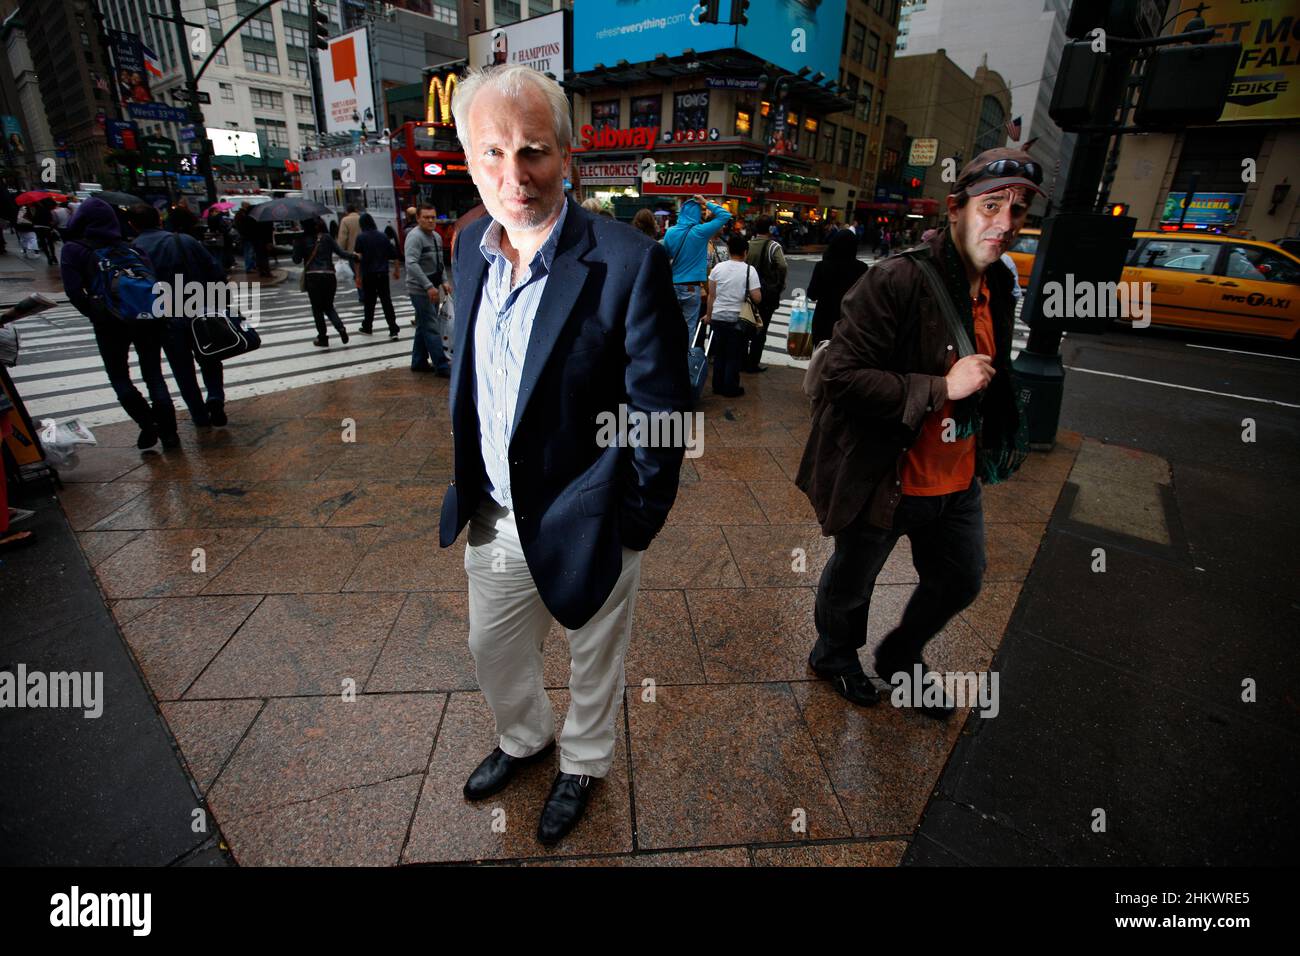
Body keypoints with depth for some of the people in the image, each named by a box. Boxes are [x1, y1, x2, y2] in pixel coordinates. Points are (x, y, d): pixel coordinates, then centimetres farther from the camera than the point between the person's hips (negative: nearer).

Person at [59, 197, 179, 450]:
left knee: (119, 376, 15)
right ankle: (169, 433, 4)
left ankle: (147, 424, 1)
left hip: (111, 323, -2)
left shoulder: (73, 250, 0)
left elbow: (74, 291, -10)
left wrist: (94, 314, 3)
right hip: (147, 317, 3)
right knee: (154, 376, 8)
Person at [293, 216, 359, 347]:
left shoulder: (303, 240, 2)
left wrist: (296, 245, 14)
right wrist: (355, 256, 15)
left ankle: (322, 338, 8)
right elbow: (341, 252, 0)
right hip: (329, 276, 2)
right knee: (328, 306, 16)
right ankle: (340, 327, -9)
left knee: (317, 308, 8)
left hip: (312, 277, -2)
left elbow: (297, 259, 3)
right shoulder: (327, 237, 5)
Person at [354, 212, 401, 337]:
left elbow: (358, 258, -10)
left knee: (369, 302, 9)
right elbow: (393, 254, 6)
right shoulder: (383, 236, 5)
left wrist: (358, 275, -7)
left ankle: (367, 328, 22)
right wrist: (396, 269, 19)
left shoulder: (361, 237, -5)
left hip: (368, 274, -2)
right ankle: (393, 330, -5)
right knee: (386, 301, 2)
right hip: (383, 274, 2)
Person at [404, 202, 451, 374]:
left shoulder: (436, 236, 13)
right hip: (420, 290, -9)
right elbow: (412, 264, -25)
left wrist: (443, 281, 9)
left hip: (432, 289, 9)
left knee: (423, 327, 15)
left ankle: (419, 362, 24)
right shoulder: (415, 236, -15)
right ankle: (442, 367, -6)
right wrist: (429, 286, -31)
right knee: (432, 328, -8)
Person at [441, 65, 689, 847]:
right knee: (493, 650, 27)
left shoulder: (630, 262, -22)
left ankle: (583, 764, 52)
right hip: (494, 517, 7)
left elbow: (660, 412, -17)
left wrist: (635, 523, -12)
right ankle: (525, 739, 59)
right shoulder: (470, 247, 0)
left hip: (584, 525, -6)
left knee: (593, 664, 21)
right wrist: (464, 488, 11)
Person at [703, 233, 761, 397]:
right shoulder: (749, 270, -8)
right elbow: (757, 298, -10)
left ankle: (718, 386, 22)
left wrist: (709, 315, 15)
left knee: (719, 353, 15)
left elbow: (711, 295, 4)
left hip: (717, 317, 3)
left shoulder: (718, 267, 0)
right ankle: (730, 388, 12)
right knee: (733, 356, 8)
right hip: (737, 318, -3)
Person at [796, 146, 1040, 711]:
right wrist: (942, 388, -27)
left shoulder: (998, 287, 5)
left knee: (960, 581, 23)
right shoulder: (897, 279, -22)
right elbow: (842, 375, -28)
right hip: (884, 478, -7)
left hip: (957, 480, 8)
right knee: (852, 582, 16)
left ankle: (900, 656, 51)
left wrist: (995, 447, 17)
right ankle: (833, 657, 48)